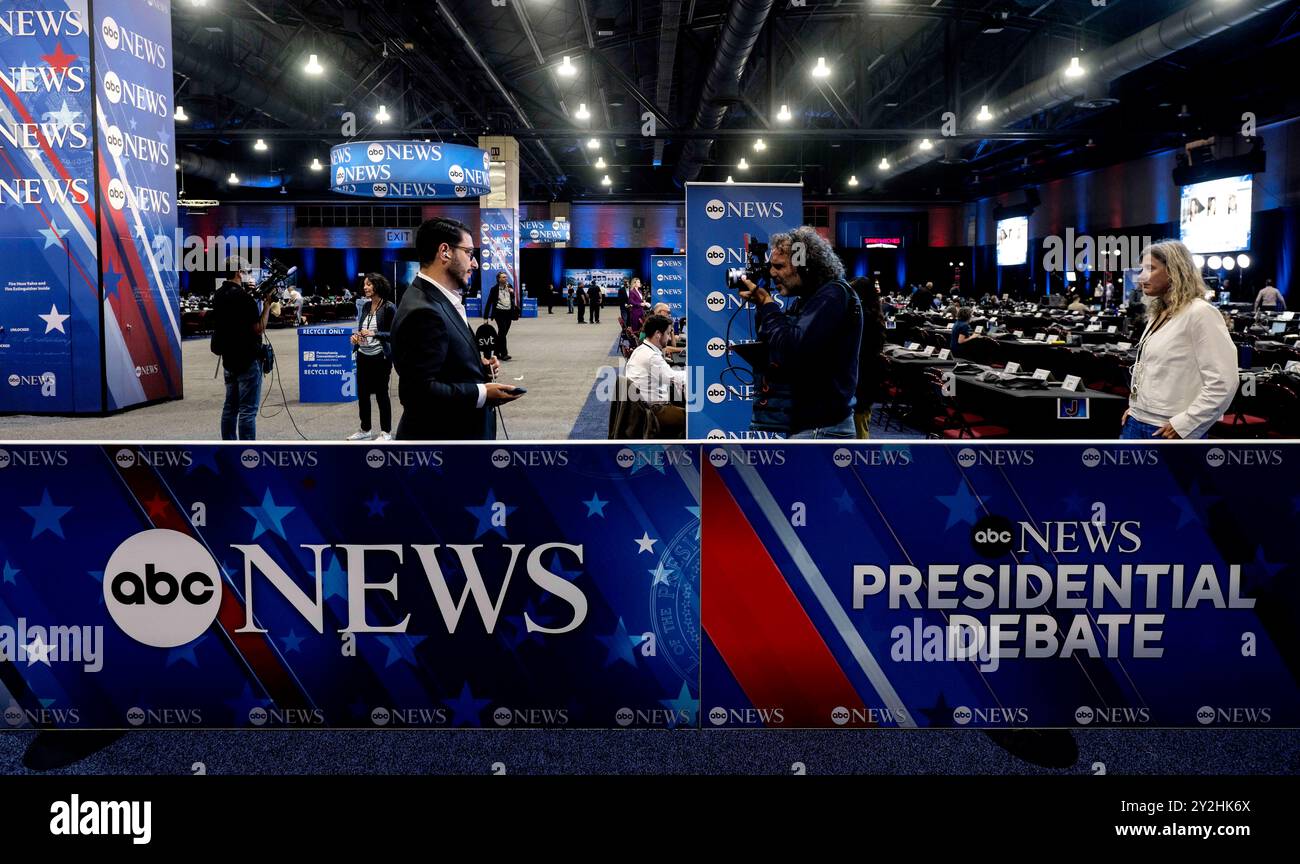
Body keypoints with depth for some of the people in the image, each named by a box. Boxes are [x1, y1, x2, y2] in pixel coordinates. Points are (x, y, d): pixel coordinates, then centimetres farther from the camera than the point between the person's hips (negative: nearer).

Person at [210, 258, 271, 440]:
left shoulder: (219, 295, 8)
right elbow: (259, 328, -17)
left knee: (230, 406, 14)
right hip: (248, 360, -9)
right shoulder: (242, 296, -18)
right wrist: (267, 305, -9)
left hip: (229, 358, 9)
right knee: (248, 410, -6)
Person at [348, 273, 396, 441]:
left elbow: (393, 334, -13)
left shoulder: (388, 307, -10)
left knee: (381, 394, 3)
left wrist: (374, 334, -21)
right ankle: (365, 430, 24)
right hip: (363, 356, 6)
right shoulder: (366, 306, 9)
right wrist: (356, 337, 0)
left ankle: (386, 432, 14)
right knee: (362, 394, 11)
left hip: (380, 357, -6)